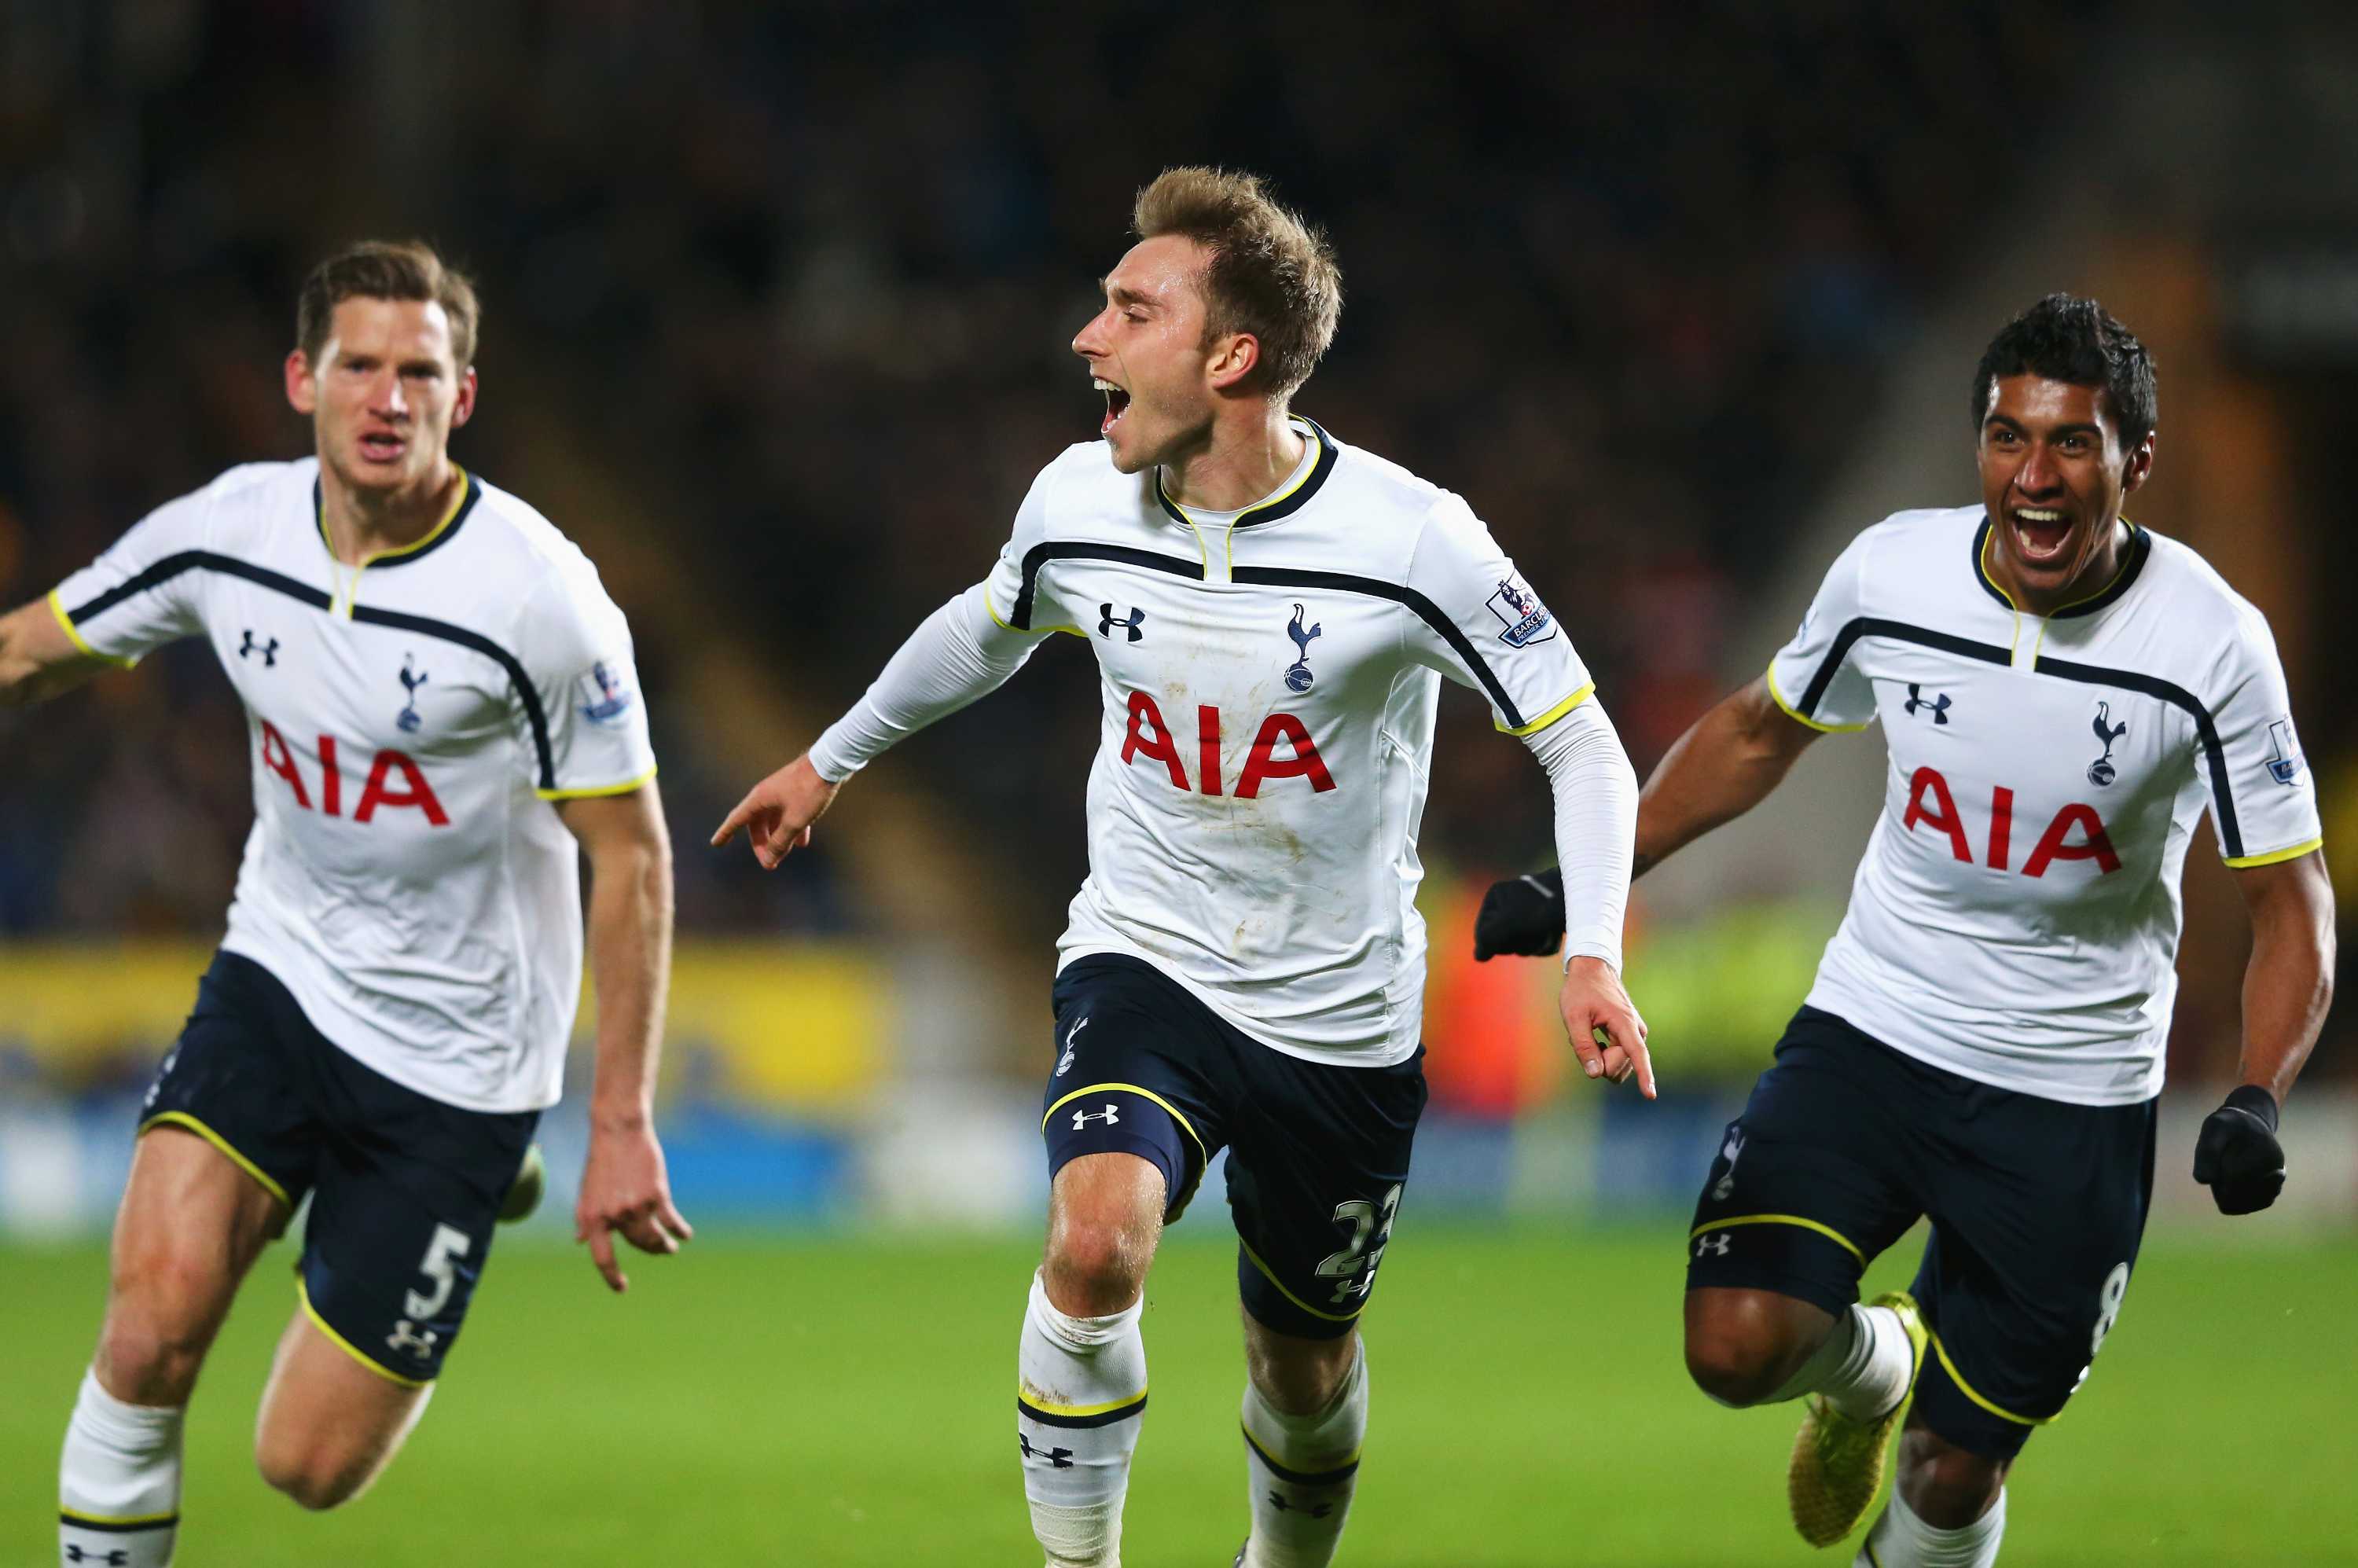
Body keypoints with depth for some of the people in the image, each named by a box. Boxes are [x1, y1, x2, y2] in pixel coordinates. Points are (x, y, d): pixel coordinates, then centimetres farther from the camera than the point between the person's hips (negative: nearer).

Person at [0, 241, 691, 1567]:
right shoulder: (226, 533, -7)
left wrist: (622, 1124, -13)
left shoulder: (542, 597, -19)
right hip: (280, 975, 3)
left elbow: (630, 856, -12)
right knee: (154, 1318, -22)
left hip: (457, 1049, -3)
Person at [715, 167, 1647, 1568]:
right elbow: (989, 630, 18)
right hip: (1144, 965, 1)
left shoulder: (1408, 541, -18)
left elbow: (1581, 741, -9)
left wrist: (1593, 951, -24)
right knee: (1098, 1241, -28)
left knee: (1307, 1369, 12)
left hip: (1341, 1019, -1)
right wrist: (833, 758, 31)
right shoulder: (1080, 506, -7)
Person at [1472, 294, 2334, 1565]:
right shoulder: (1891, 575, -8)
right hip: (1872, 1032, 2)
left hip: (2073, 1103, -2)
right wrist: (1582, 884, 7)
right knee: (1737, 1346, -18)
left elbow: (2290, 903, -8)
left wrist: (2255, 1104, -25)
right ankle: (1868, 1365, 19)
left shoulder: (2209, 645, -16)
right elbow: (1759, 732, 12)